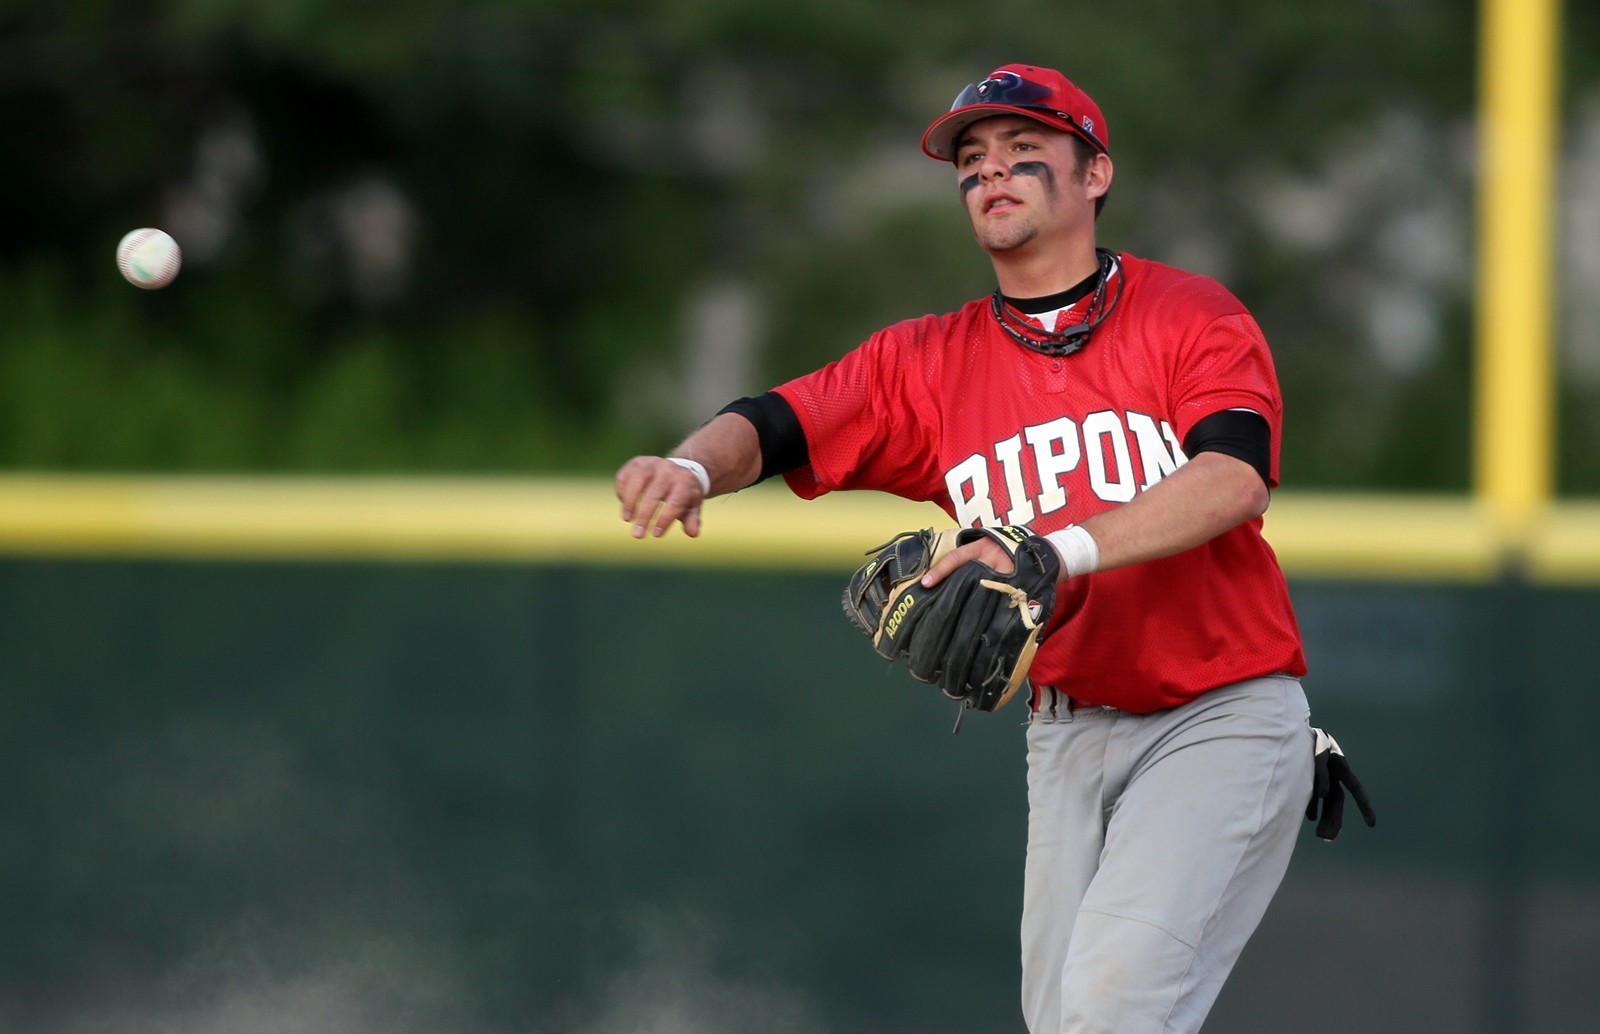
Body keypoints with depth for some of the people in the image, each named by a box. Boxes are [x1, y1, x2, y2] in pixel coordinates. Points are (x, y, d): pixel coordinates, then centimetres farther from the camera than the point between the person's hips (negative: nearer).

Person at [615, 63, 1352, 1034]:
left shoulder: (1191, 315, -3)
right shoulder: (928, 360, 9)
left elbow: (1234, 477, -20)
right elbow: (771, 427, -1)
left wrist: (1060, 550, -35)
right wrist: (692, 466, -26)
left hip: (1225, 716, -5)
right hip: (1069, 732, 5)